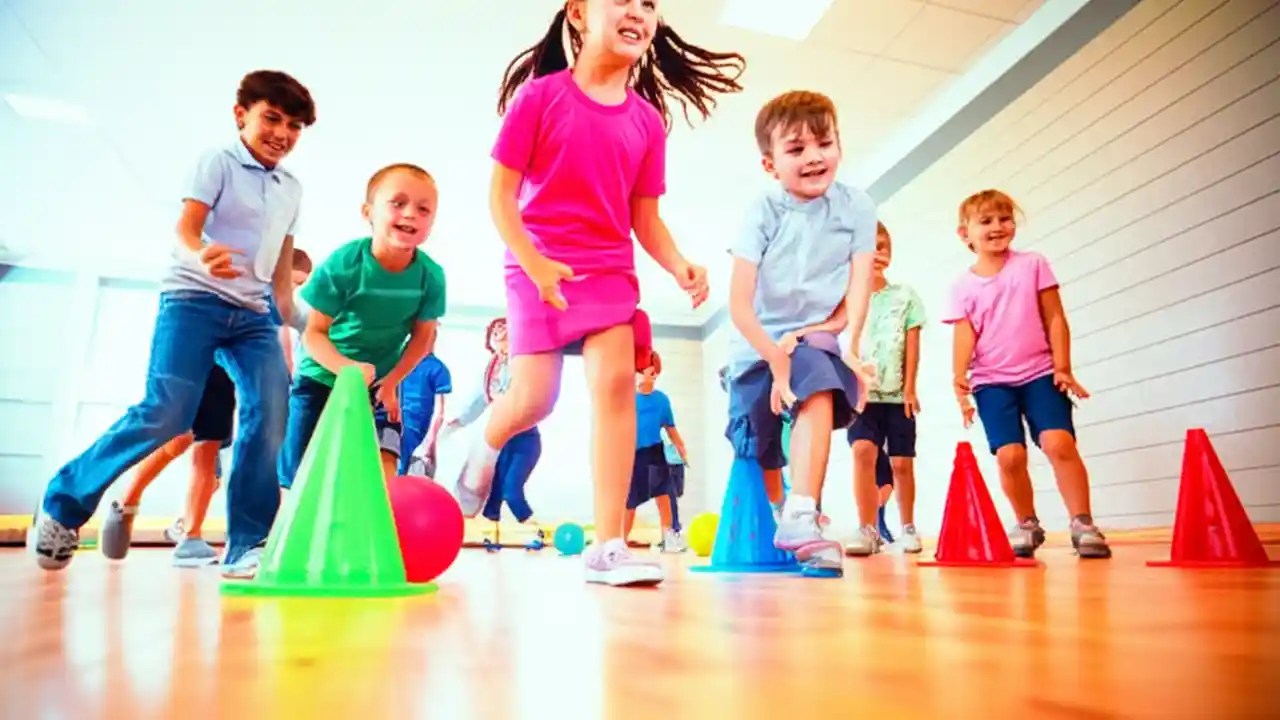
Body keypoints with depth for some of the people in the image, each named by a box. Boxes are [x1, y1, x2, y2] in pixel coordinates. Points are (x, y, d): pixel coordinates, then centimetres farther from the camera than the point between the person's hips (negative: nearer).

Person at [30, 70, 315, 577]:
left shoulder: (292, 190, 16)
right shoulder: (218, 161, 1)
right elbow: (185, 227, -14)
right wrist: (200, 256, -37)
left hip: (253, 314, 5)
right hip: (194, 299, -5)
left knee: (270, 413, -14)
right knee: (165, 414, -15)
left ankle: (247, 546, -9)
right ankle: (63, 502, 10)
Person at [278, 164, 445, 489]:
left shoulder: (431, 276, -18)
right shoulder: (343, 264, -25)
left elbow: (422, 337, -5)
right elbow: (314, 333, -20)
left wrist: (391, 382, -13)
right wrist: (347, 368, -37)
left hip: (380, 386, 2)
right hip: (322, 379, -1)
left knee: (382, 473, -7)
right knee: (301, 476, 5)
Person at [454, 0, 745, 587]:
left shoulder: (648, 120, 6)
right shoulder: (540, 95, -3)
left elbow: (645, 217, 8)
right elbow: (500, 193, -6)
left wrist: (679, 267, -10)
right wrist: (534, 264, -19)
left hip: (611, 270, 3)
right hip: (538, 267, -3)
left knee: (616, 380, -15)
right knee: (534, 399, -7)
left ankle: (608, 545, -9)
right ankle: (484, 448, 33)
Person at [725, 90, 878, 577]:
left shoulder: (856, 207, -6)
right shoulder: (763, 213, -12)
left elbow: (859, 290, -9)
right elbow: (739, 305, -19)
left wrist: (846, 343, -23)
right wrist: (777, 358, -25)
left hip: (814, 342, 0)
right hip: (757, 348, 0)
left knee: (819, 390, -33)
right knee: (757, 456, 8)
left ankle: (799, 520, -31)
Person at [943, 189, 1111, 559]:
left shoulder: (1033, 265, 4)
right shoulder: (963, 286, 3)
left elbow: (1055, 319, 4)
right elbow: (965, 335, -4)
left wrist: (1063, 368, -3)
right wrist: (960, 378, -20)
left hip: (1040, 373, 0)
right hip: (992, 382, 0)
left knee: (1059, 443, -18)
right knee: (1009, 455, -9)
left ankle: (1083, 524, -5)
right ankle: (1027, 525, 12)